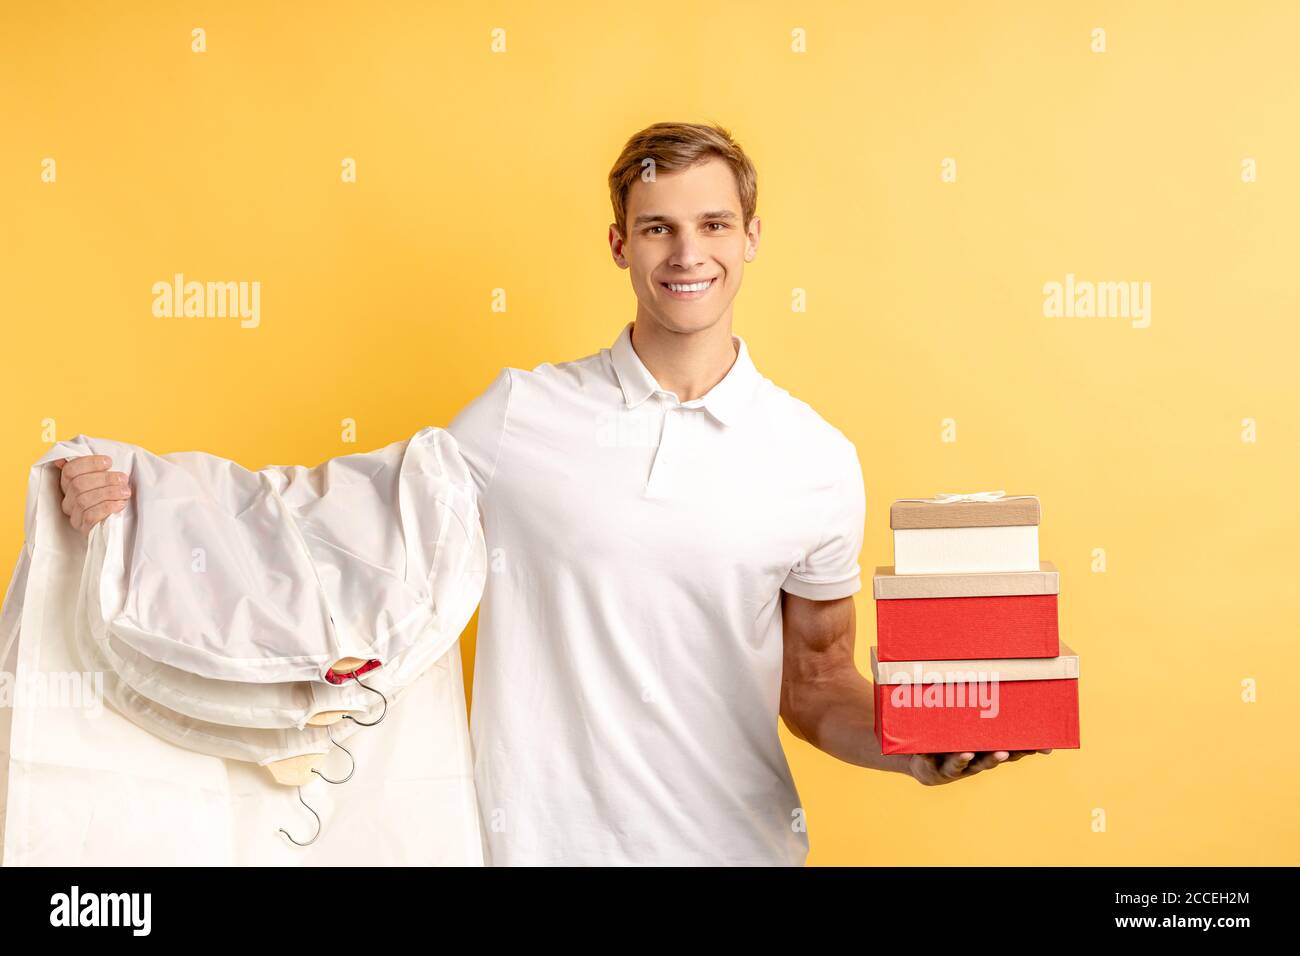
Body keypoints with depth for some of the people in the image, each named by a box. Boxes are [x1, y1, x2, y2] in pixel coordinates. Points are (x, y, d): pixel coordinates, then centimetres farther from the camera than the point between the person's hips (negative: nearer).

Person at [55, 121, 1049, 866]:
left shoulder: (818, 460, -3)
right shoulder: (520, 415, -4)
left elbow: (816, 687, 6)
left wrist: (913, 747, -12)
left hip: (735, 842, 1)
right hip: (535, 838, 0)